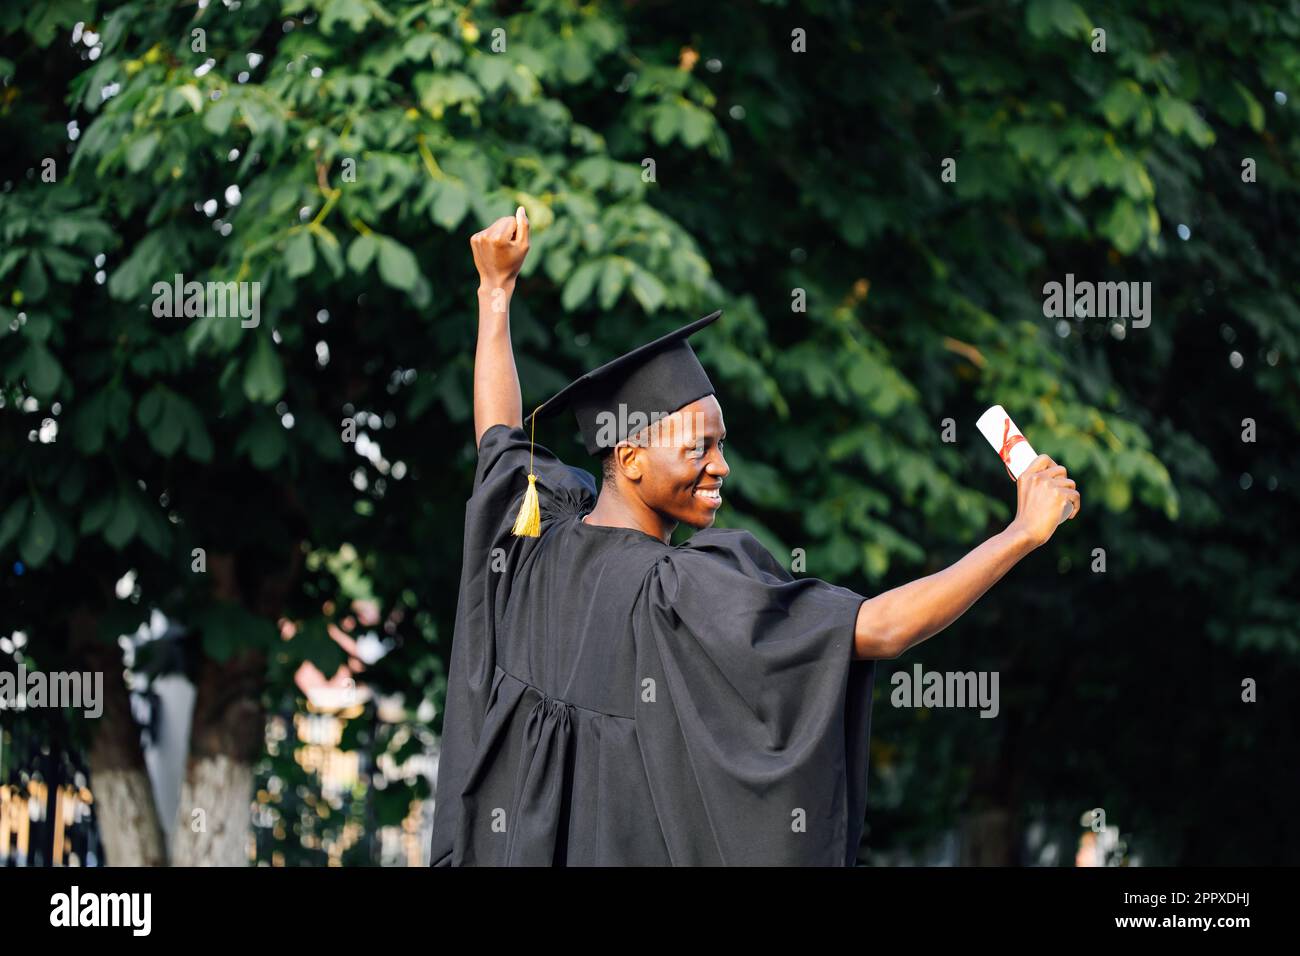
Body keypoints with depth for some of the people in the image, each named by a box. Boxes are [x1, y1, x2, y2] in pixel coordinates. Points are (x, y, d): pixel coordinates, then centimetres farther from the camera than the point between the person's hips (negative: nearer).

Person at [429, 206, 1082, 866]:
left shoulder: (538, 541, -2)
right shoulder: (682, 589, -22)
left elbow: (498, 437, 22)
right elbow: (881, 630, -25)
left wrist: (495, 289, 32)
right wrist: (1025, 532, -19)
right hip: (658, 852, -7)